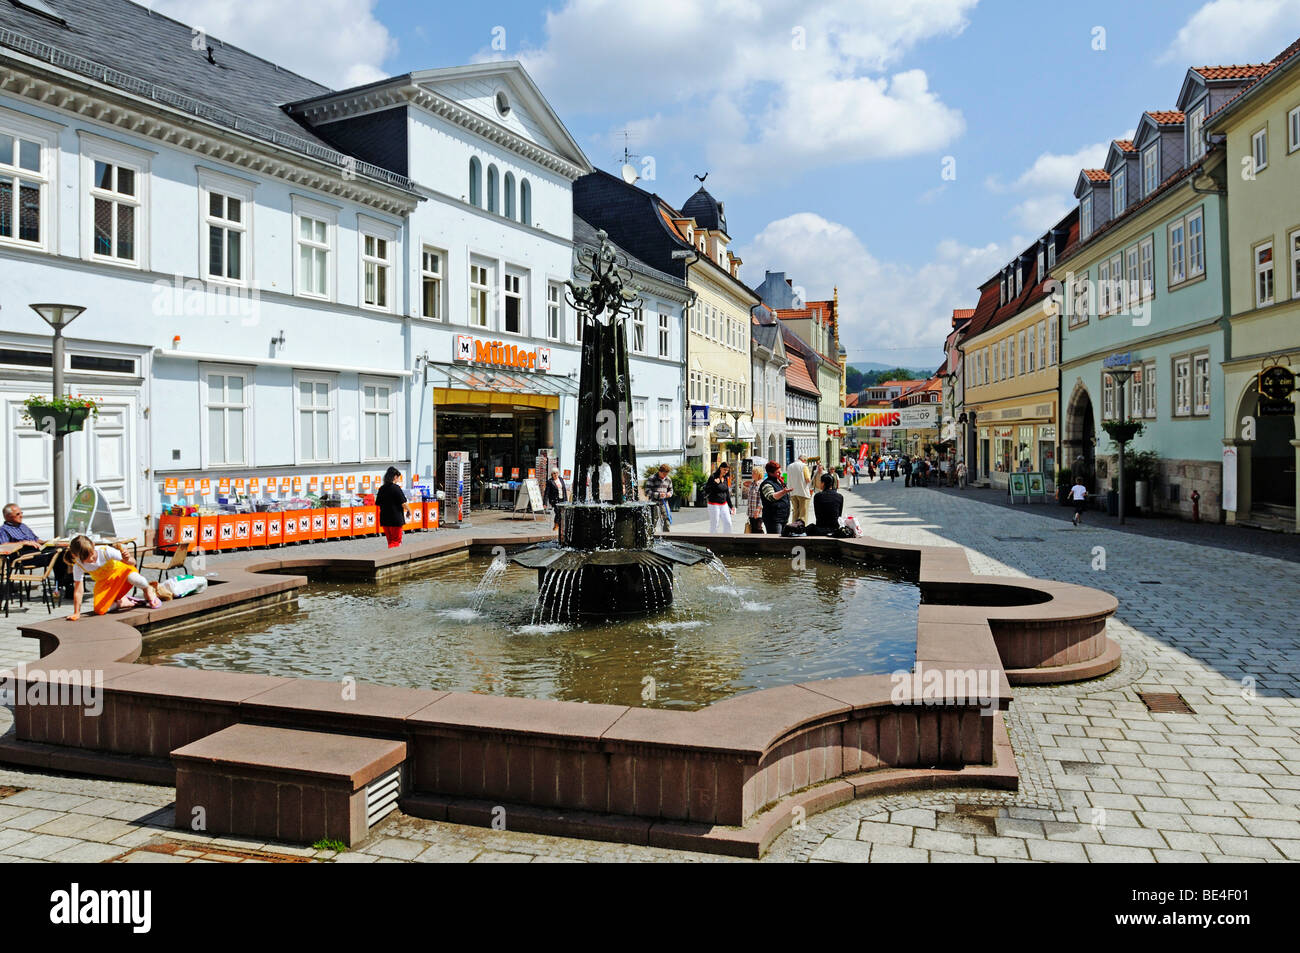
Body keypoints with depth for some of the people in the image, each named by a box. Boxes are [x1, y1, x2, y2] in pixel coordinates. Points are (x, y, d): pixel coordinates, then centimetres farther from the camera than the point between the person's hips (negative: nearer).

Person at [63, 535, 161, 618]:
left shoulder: (105, 551, -31)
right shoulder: (78, 566, -25)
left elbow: (133, 563, -26)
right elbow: (78, 591, -19)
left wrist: (127, 560, -50)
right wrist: (76, 613, -18)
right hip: (103, 582, 3)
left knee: (133, 577, -39)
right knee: (99, 611, -20)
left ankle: (148, 589, -5)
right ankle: (121, 602, 13)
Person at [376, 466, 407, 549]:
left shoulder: (381, 489, 5)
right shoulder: (396, 488, -14)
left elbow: (378, 504, 11)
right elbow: (403, 503, -14)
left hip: (384, 519, 6)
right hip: (396, 519, -6)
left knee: (390, 541, 17)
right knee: (396, 541, 2)